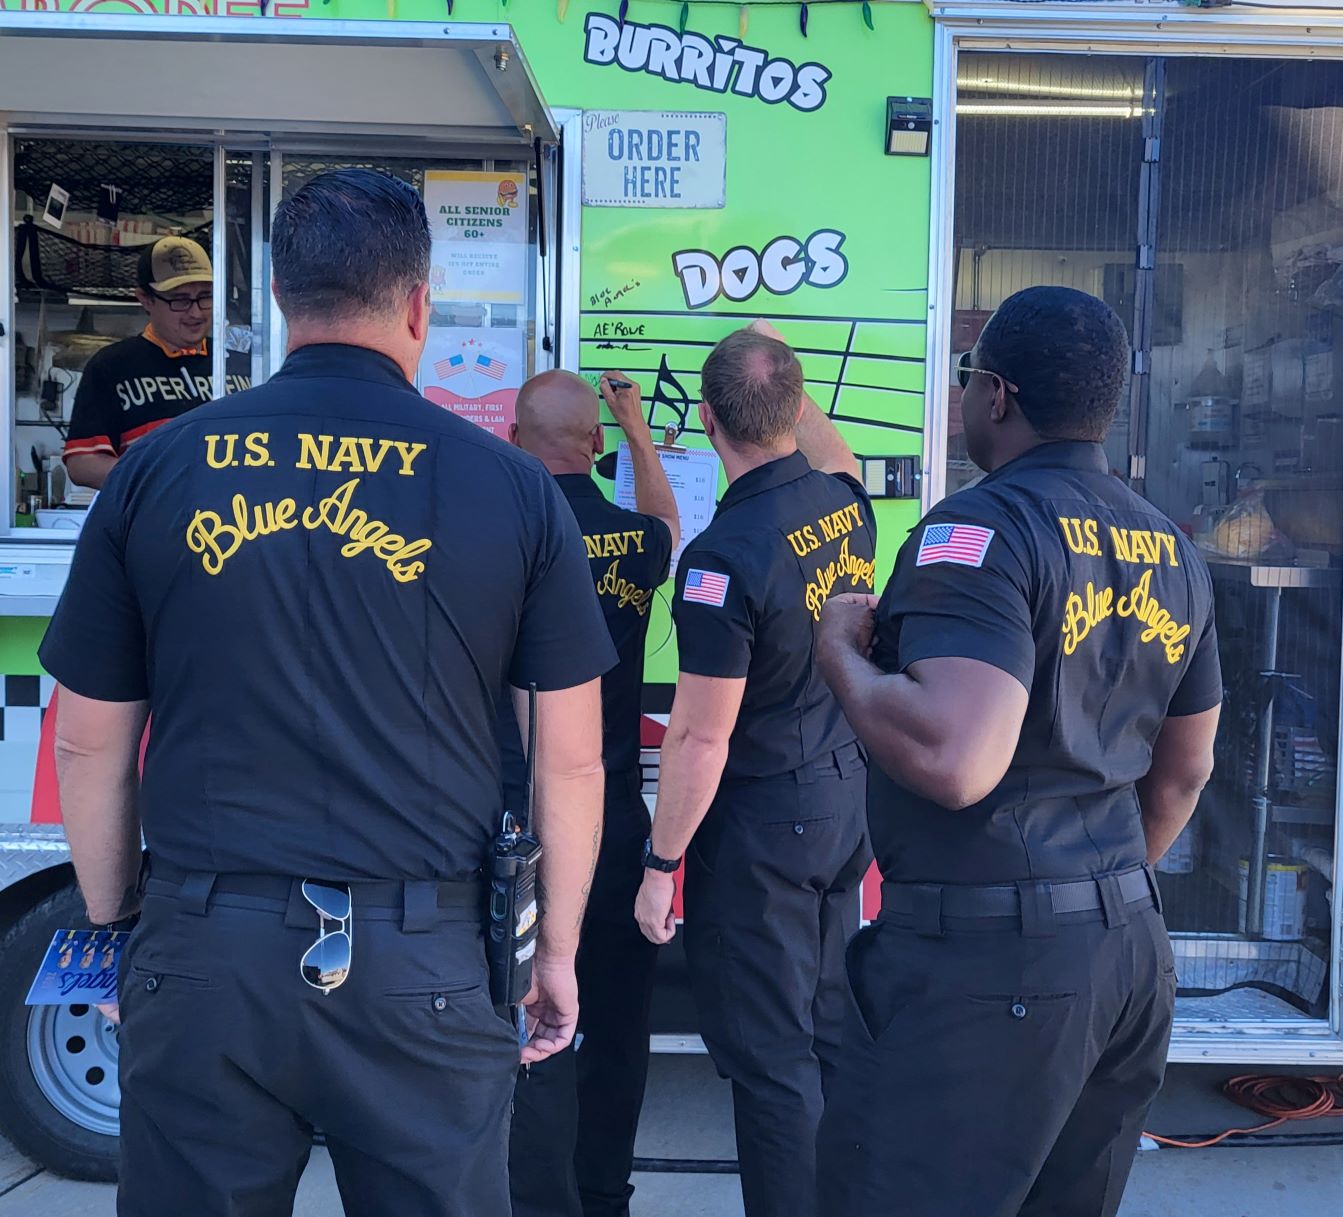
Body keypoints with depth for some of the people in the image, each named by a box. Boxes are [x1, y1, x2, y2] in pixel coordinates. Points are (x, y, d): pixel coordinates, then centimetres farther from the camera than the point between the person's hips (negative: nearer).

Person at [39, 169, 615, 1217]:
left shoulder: (156, 471, 1)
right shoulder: (512, 487, -3)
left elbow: (87, 745, 7)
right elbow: (572, 759, 0)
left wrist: (115, 929, 19)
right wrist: (558, 953, 12)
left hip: (202, 954, 2)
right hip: (421, 970, -1)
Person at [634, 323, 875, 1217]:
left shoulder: (726, 556, -23)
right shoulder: (844, 499, -2)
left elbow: (700, 737, -20)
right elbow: (824, 441, 26)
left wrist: (661, 864, -10)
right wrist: (781, 368, 38)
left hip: (760, 822, -8)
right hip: (847, 798, 8)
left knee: (769, 1060, 4)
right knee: (829, 1036, 20)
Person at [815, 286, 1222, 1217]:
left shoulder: (984, 526, -17)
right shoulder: (1172, 549, 9)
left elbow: (954, 761, -30)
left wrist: (841, 651, -13)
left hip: (982, 958, -8)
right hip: (1131, 946, 9)